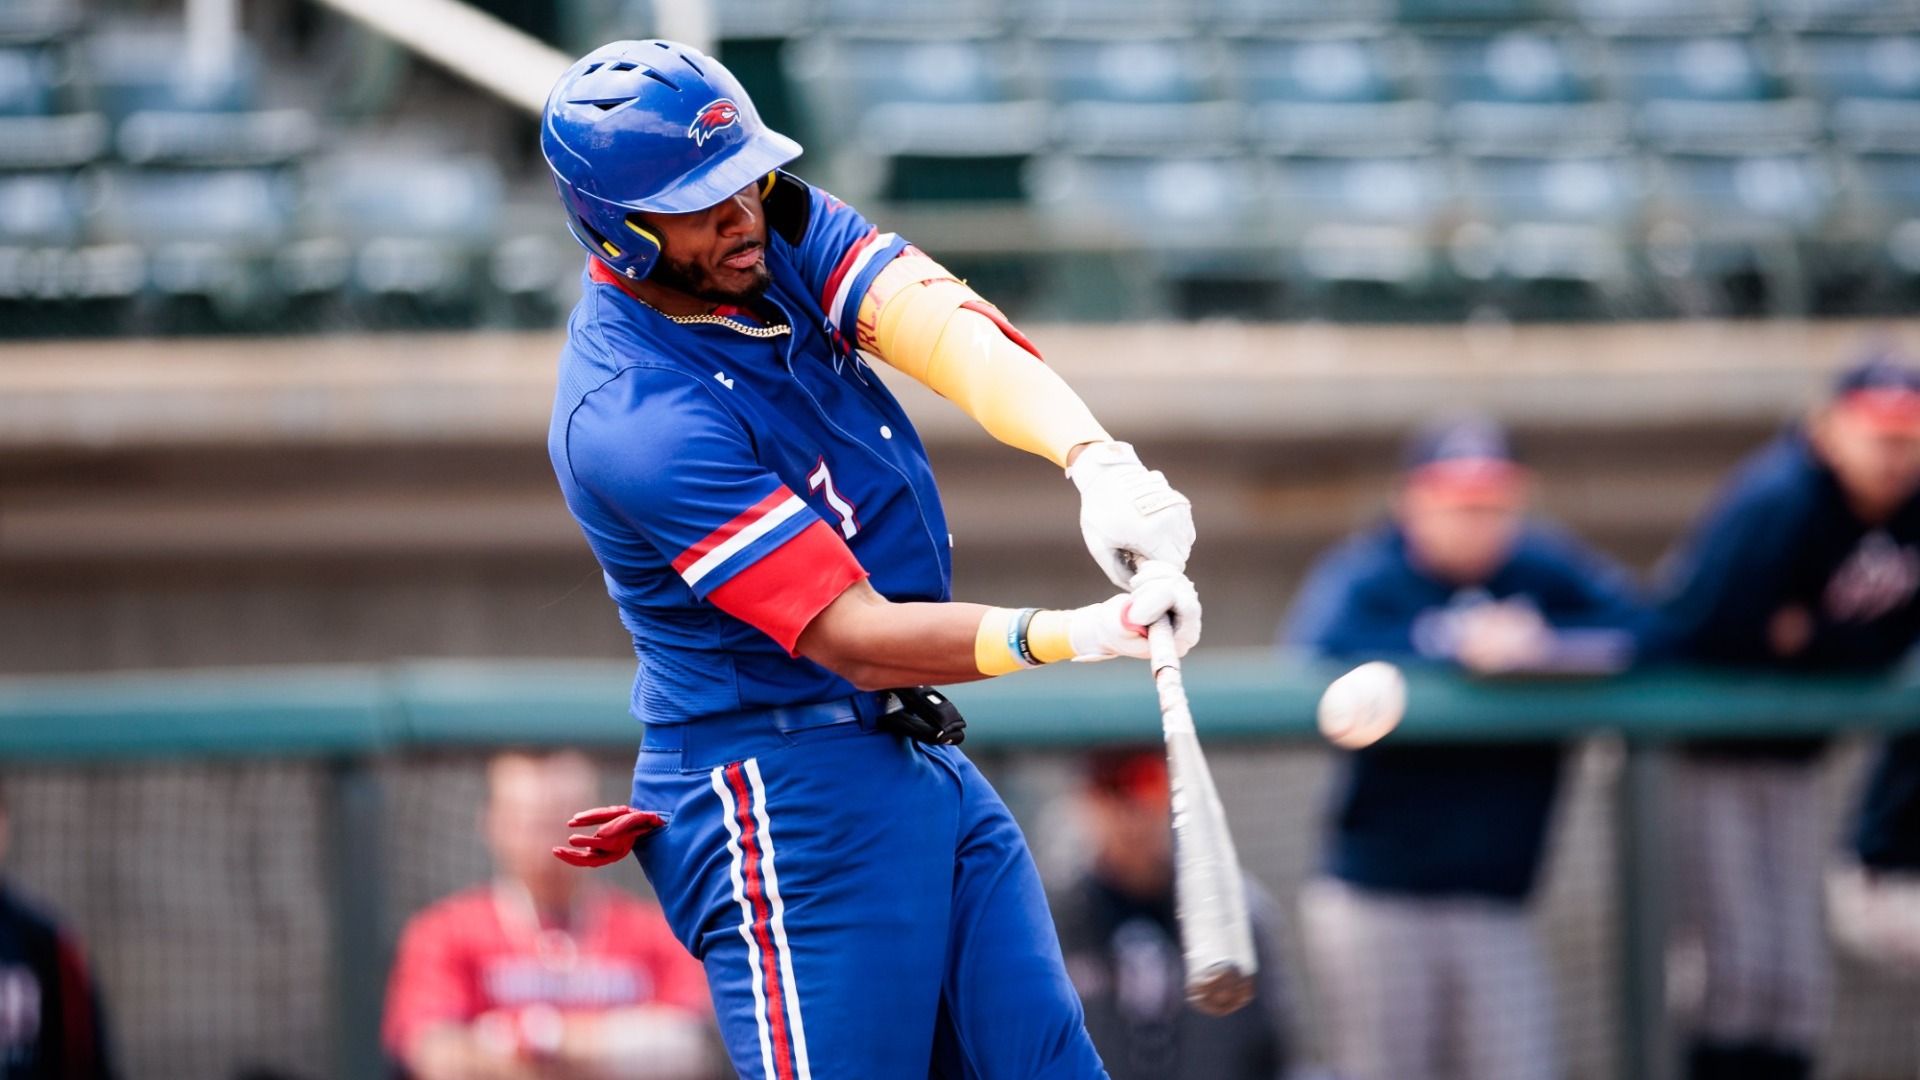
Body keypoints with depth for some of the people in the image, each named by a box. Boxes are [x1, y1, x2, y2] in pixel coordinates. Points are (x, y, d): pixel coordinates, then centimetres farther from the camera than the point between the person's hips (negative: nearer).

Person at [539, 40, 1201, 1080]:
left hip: (919, 758, 9)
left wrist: (1096, 460, -36)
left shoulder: (779, 229, 1)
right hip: (792, 793, -8)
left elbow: (949, 328, -16)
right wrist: (1073, 635, -38)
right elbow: (850, 634, -25)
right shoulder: (632, 420, -23)